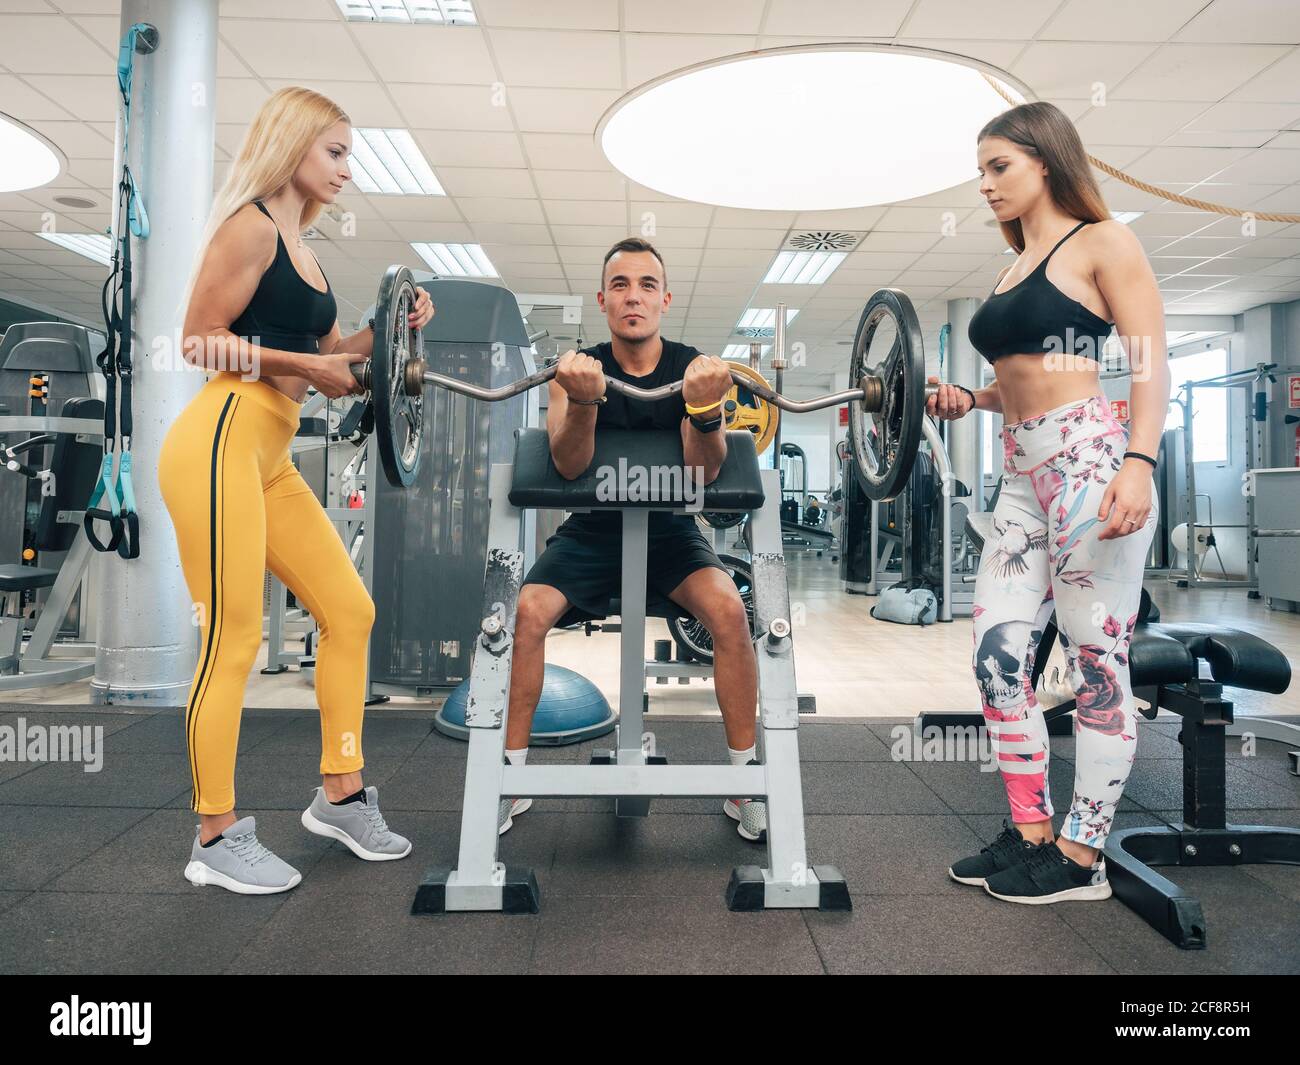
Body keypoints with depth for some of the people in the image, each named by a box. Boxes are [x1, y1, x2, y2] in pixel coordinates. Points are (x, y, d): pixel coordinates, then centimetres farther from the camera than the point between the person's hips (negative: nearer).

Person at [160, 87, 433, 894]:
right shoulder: (250, 226, -5)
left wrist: (388, 330, 7)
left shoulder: (299, 246, 21)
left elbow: (332, 361, 21)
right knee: (234, 643, -5)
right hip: (218, 446, -9)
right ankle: (217, 840, 10)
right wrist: (304, 363, -13)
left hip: (272, 458, 9)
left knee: (350, 611, 8)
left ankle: (340, 796, 20)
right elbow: (201, 340, -11)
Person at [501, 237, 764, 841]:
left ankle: (743, 777, -9)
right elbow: (569, 467, -23)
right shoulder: (580, 368, -8)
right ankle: (513, 773, -3)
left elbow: (704, 472, -22)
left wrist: (705, 407, -43)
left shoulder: (693, 367, -9)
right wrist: (582, 400, -43)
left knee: (729, 610, -26)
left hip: (669, 529, 0)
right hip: (593, 528, 1)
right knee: (527, 612, -23)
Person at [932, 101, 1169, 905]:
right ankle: (1031, 833, 16)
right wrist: (967, 400, 10)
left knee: (1097, 663, -1)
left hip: (1089, 461, -8)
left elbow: (1152, 363, -8)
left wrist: (1139, 463, -21)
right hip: (1022, 476, 8)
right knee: (998, 655, 4)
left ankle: (1082, 857, 10)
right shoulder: (1015, 267, 21)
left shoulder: (1102, 243, 1)